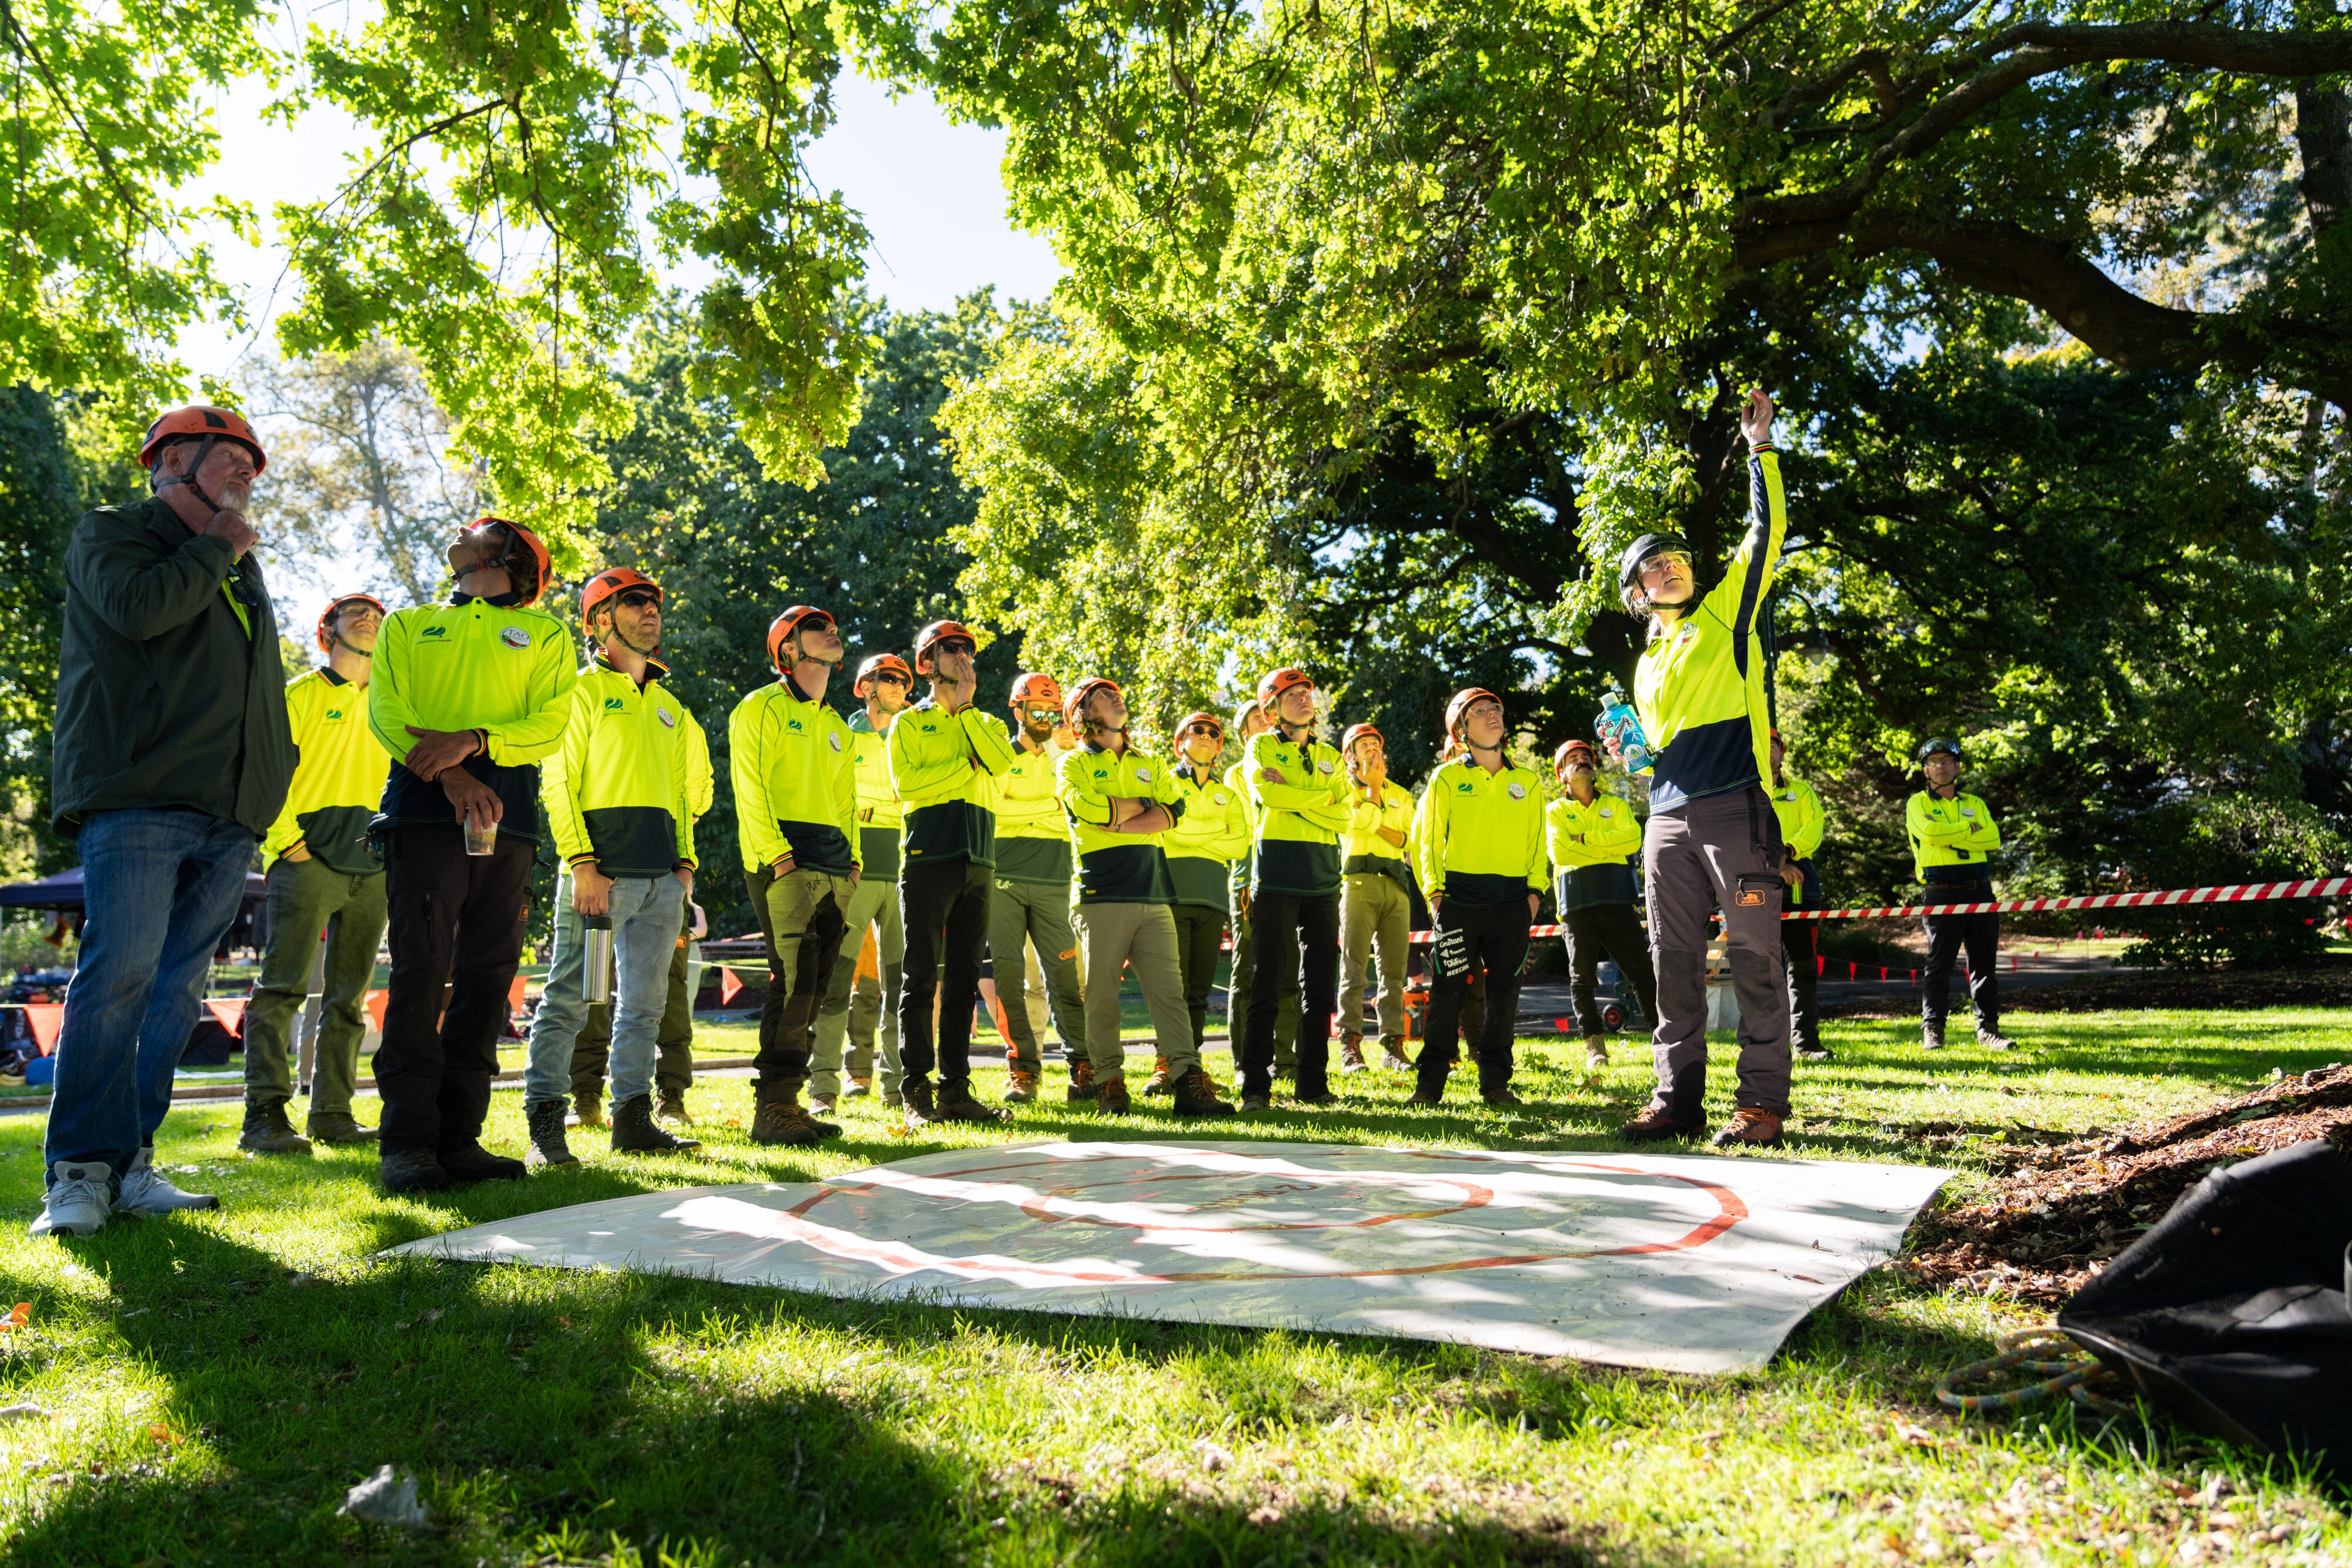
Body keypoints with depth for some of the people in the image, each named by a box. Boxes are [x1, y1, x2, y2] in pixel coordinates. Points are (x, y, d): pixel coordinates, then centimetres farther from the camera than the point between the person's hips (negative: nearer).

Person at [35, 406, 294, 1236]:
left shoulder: (243, 568, 28)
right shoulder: (109, 533, 9)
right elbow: (138, 608, -14)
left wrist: (276, 773, 19)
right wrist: (213, 549, 0)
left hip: (227, 815, 6)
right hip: (137, 797, -6)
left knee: (178, 989, 2)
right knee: (120, 973, -15)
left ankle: (130, 1164, 4)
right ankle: (81, 1170, -11)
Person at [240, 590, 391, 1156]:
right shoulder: (299, 694, 6)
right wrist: (287, 841, -10)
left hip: (371, 865, 5)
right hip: (308, 859, -5)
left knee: (349, 994, 6)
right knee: (283, 985, -11)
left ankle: (332, 1112, 11)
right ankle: (265, 1115, -11)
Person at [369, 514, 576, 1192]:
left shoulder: (545, 633, 20)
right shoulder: (407, 625, 22)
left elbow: (550, 726, 5)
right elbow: (386, 712, 6)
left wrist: (474, 741, -14)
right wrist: (450, 775, -12)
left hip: (507, 813, 1)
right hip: (423, 805, -1)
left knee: (487, 975, 0)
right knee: (421, 968, -10)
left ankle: (460, 1138, 4)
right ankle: (408, 1141, -9)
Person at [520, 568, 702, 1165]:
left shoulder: (668, 705, 23)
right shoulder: (584, 690, 3)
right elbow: (557, 784, -5)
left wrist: (685, 862, 12)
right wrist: (582, 864, -14)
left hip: (662, 876, 7)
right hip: (601, 871, -6)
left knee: (644, 1003, 7)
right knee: (568, 997, -6)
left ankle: (633, 1119, 13)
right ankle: (544, 1124, -1)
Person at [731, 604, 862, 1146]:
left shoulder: (836, 726, 24)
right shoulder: (762, 708, 1)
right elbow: (751, 789, -8)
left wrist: (852, 859, 12)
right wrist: (778, 854, -17)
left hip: (833, 871, 8)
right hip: (784, 863, -7)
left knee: (814, 987, 5)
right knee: (794, 980, -14)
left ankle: (789, 1099, 12)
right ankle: (772, 1109, -10)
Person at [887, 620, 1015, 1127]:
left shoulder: (986, 724, 21)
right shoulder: (910, 723, 8)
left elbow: (1002, 761, -3)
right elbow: (907, 784, -9)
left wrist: (965, 708, -2)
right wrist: (969, 764, -3)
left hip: (977, 862, 4)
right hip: (929, 857, -4)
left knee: (964, 980, 5)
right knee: (922, 977, -5)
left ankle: (956, 1089, 9)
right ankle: (917, 1093, -1)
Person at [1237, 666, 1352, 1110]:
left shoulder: (1330, 756, 16)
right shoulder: (1261, 747, 6)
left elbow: (1346, 816, 4)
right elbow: (1265, 792, -14)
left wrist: (1293, 795, -6)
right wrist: (1322, 797, -5)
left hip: (1323, 878, 4)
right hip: (1276, 876, -4)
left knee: (1320, 984, 5)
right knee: (1267, 983, -6)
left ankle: (1313, 1084, 12)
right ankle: (1255, 1085, -2)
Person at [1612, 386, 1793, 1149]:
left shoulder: (1728, 611, 9)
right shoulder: (1647, 664, 22)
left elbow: (1767, 531, 2)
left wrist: (1760, 447, 2)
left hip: (1736, 807, -5)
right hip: (1668, 820, 6)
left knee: (1754, 957, -6)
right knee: (1674, 962, 5)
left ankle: (1762, 1101, -2)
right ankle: (1677, 1098, 10)